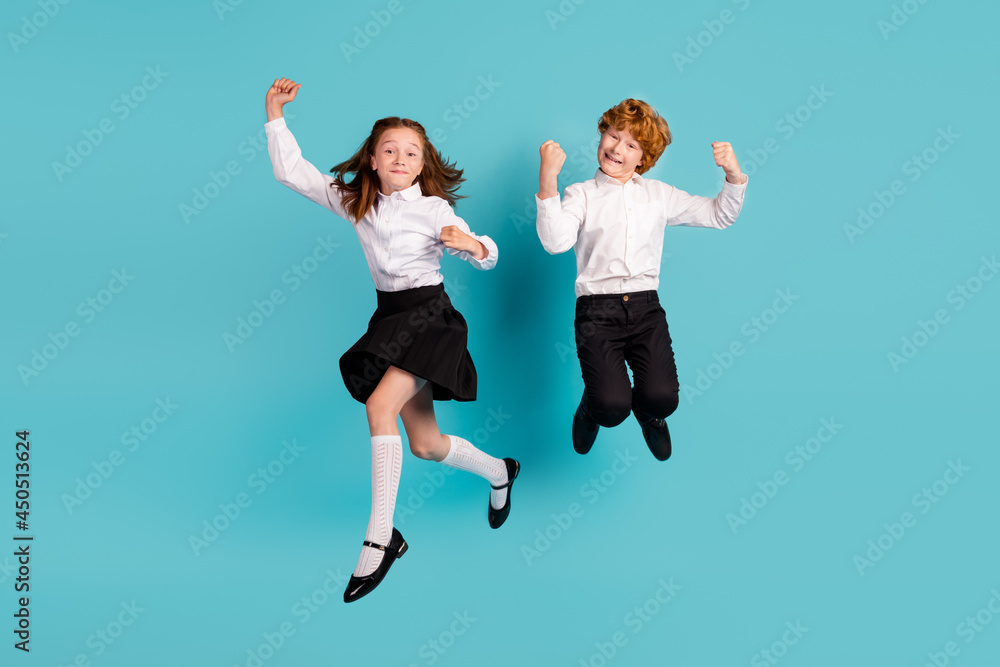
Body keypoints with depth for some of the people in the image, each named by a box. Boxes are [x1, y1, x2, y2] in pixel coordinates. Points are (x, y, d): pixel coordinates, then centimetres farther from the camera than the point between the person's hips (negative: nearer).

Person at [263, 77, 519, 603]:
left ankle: (380, 537, -19)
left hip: (429, 315, -5)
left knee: (380, 406, -27)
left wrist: (469, 243, -27)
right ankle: (499, 471, 41)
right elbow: (290, 172, 7)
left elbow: (487, 259, -4)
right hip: (390, 318, 6)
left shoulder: (434, 209, -7)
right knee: (426, 445, 10)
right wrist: (275, 111, 1)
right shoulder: (353, 200, 5)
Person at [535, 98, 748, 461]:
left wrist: (733, 175, 2)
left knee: (663, 399, -20)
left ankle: (648, 412, 20)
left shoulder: (660, 194, 18)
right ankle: (592, 408, 18)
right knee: (612, 406, -22)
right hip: (597, 309, -2)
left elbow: (719, 216, 20)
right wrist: (547, 179, -20)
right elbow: (556, 242, -10)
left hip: (646, 307, 2)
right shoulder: (581, 194, 9)